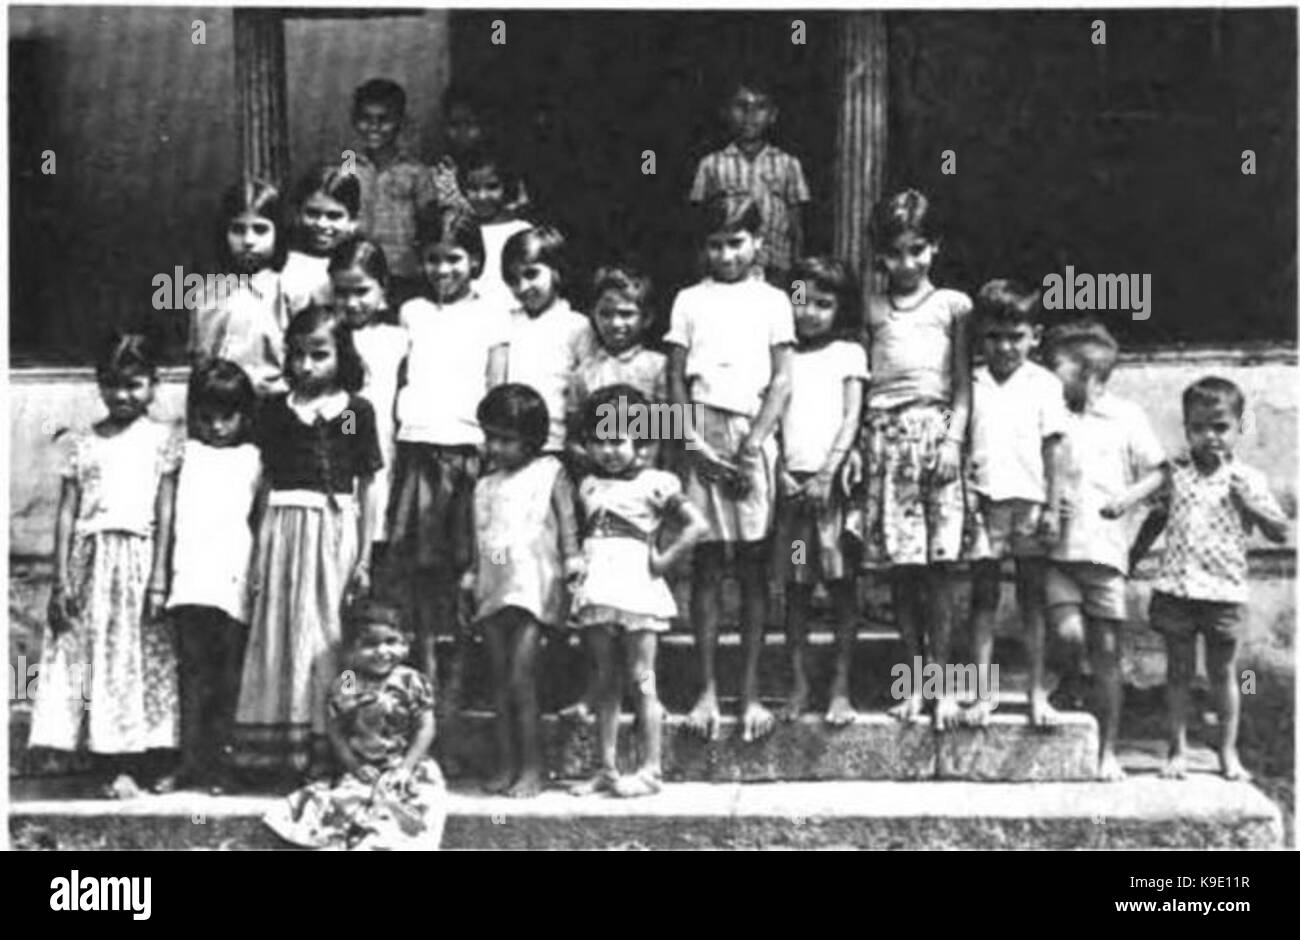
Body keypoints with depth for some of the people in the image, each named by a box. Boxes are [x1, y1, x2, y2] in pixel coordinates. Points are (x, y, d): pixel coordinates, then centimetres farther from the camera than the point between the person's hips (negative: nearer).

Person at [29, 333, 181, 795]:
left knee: (135, 658, -1)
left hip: (137, 556, -2)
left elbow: (165, 513, -2)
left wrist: (159, 578, -8)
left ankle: (122, 766, 4)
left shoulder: (162, 439, 2)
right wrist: (61, 578, 0)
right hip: (89, 557, 2)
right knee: (86, 656, 1)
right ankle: (103, 762, 9)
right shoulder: (80, 443, 9)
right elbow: (66, 513, 7)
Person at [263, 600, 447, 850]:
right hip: (363, 770, 2)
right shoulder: (344, 687, -2)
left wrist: (405, 768, -14)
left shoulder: (411, 682, -8)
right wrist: (354, 767, -8)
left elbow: (425, 728, -8)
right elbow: (336, 732, 2)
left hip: (405, 766, -2)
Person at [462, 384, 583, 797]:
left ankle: (531, 769, -4)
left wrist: (572, 562, -14)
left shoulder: (549, 472, 2)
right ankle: (506, 766, 11)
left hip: (533, 588, -5)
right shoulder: (485, 485, 16)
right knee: (501, 681, 6)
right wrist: (471, 578, 16)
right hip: (493, 590, 5)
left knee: (521, 678, -11)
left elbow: (567, 523, -3)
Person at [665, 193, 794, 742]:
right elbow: (676, 380, 7)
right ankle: (707, 691, 4)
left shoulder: (772, 301, 9)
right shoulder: (690, 301, 11)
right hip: (701, 434, 0)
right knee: (706, 564, 0)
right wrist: (695, 442, -6)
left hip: (753, 435, 0)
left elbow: (782, 379, 4)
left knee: (753, 566, 0)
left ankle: (751, 692, 5)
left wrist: (752, 444, -7)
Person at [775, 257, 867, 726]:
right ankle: (798, 684, 10)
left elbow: (851, 418, -1)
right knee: (795, 587, 4)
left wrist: (827, 473, -11)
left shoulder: (849, 353, 6)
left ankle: (841, 688, 3)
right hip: (791, 480, 2)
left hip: (833, 478, -2)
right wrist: (780, 472, -5)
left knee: (841, 585, -1)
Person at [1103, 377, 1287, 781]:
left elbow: (1279, 532, 1)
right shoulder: (1177, 470, 4)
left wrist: (1249, 504, -14)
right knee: (1178, 669, 9)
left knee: (1223, 671, 9)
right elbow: (1150, 483, -10)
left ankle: (1228, 752, 21)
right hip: (1176, 585, 1)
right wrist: (1119, 502, -31)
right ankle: (1177, 750, 18)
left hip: (1224, 589, -1)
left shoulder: (1248, 479, 1)